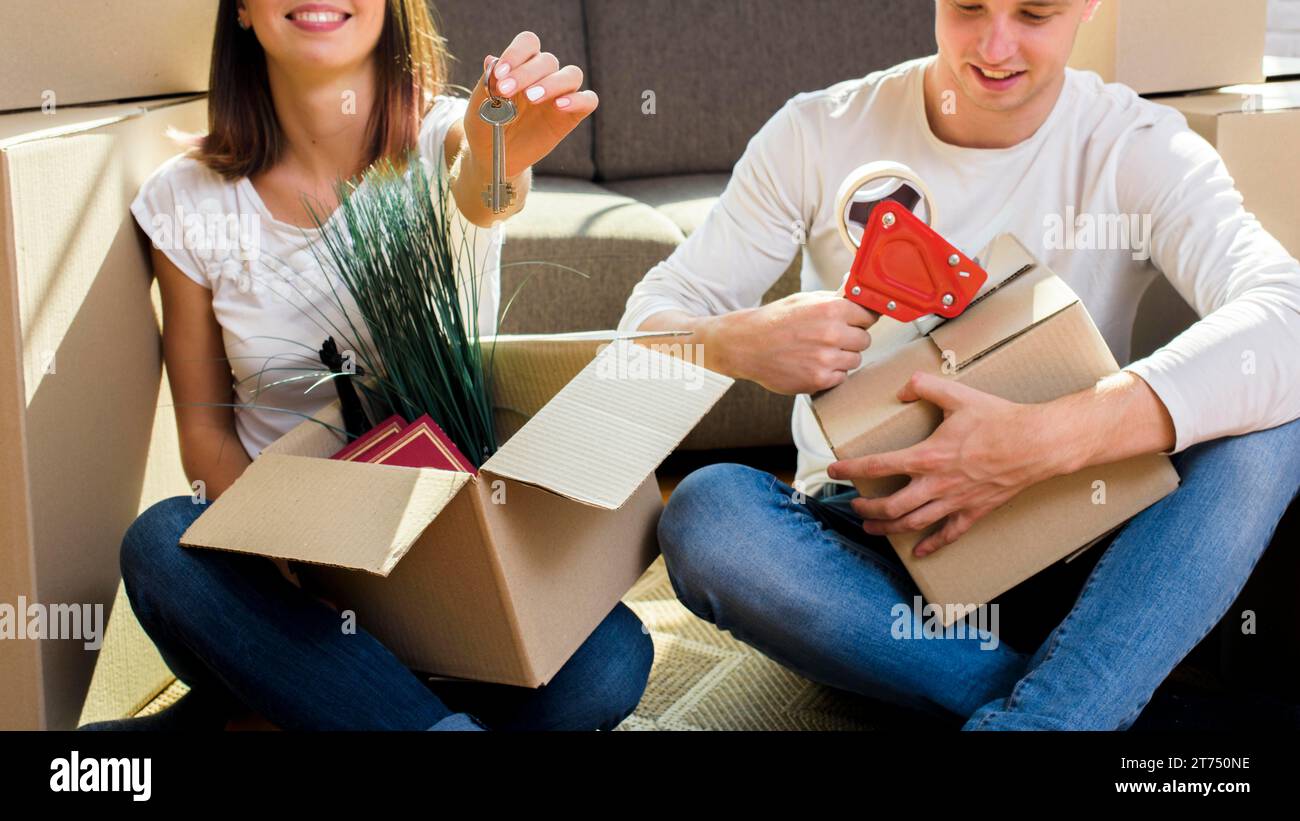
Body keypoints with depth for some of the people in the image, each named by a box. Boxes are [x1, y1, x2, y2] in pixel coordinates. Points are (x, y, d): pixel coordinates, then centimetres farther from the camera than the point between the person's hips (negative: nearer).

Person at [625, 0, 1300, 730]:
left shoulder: (1138, 146, -8)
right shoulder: (818, 134, -4)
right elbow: (653, 318, -5)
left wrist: (1049, 439, -41)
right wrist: (740, 344, -31)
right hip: (869, 546, 1)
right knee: (706, 511, -31)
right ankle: (1074, 701, -28)